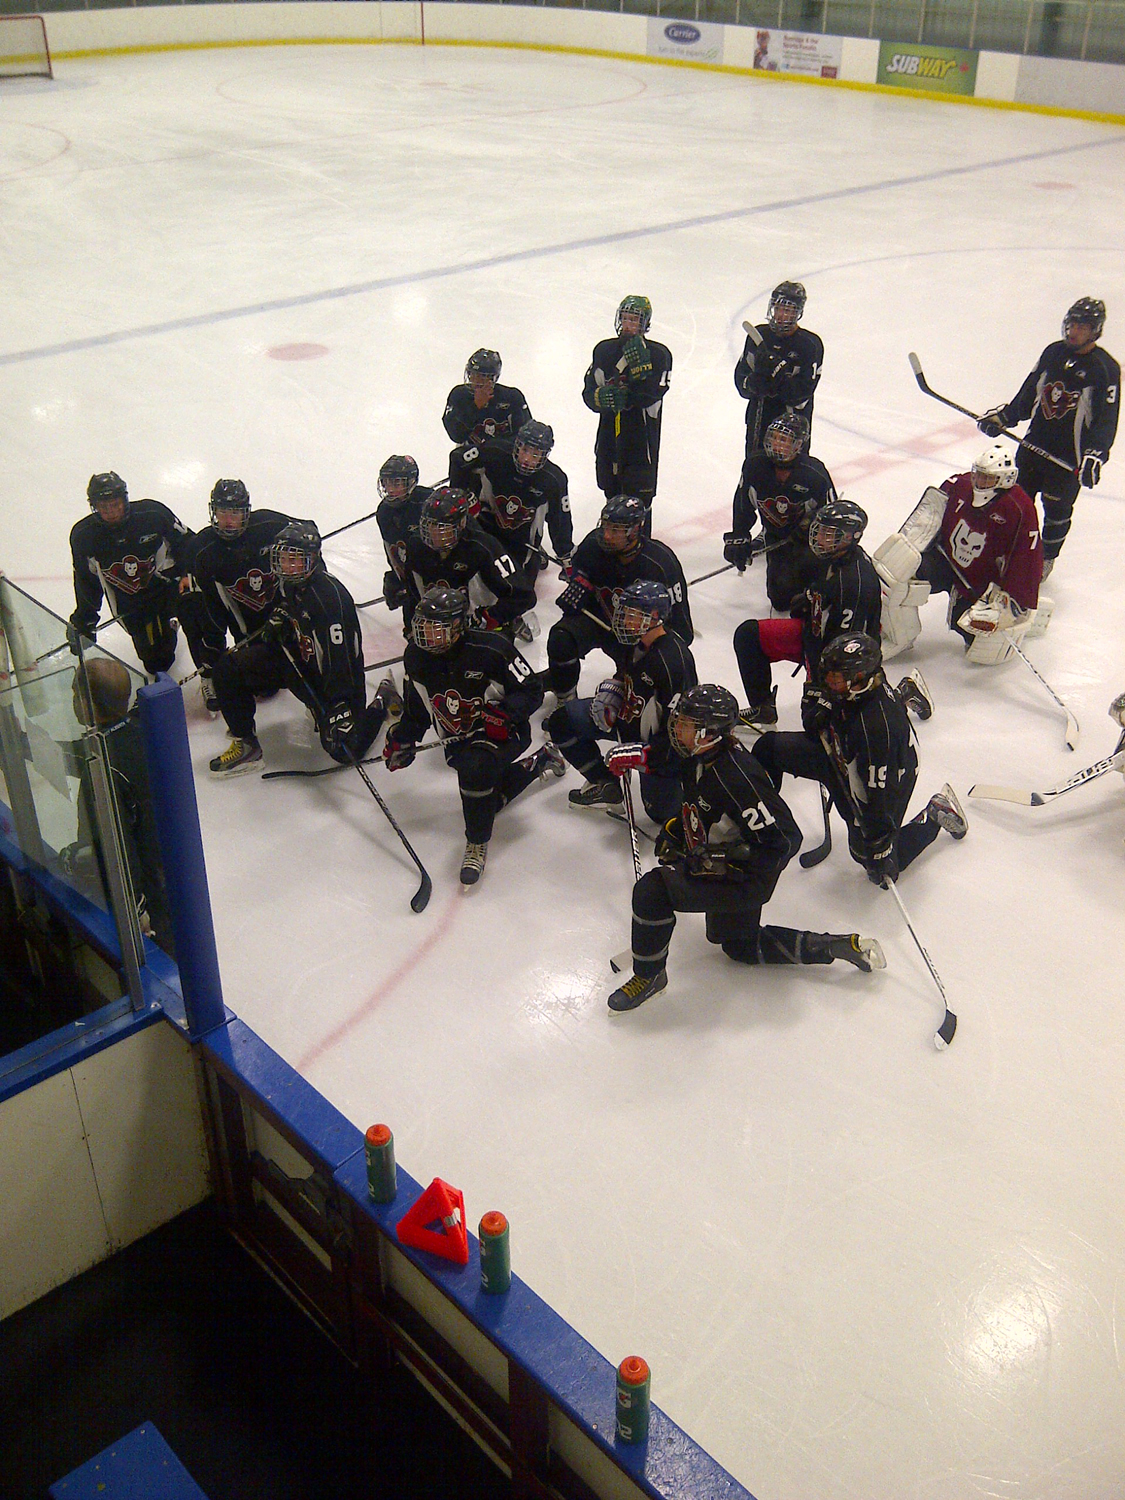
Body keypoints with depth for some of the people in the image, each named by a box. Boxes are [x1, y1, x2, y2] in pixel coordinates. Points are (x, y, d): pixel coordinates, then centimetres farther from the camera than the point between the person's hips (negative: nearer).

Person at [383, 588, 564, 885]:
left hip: (503, 731, -7)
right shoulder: (416, 657, -5)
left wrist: (504, 713, -31)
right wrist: (403, 738, 6)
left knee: (475, 767, -36)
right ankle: (539, 761, 37)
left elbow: (531, 690, -16)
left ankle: (477, 844, -15)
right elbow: (416, 705, 12)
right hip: (458, 740, 7)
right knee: (488, 799, 8)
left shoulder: (490, 649, -24)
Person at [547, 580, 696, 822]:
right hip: (628, 715, 8)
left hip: (656, 739, -8)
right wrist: (609, 692, -4)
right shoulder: (638, 643, -7)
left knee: (660, 811, -3)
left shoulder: (674, 660, -32)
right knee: (562, 721, 2)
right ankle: (606, 786, 13)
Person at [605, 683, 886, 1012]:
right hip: (718, 865, 11)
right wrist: (674, 832, 9)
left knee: (652, 890, -23)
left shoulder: (736, 778, -33)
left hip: (745, 881, -11)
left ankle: (648, 976, -1)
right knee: (739, 945, 28)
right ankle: (840, 947, 29)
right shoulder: (698, 757, -5)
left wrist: (722, 859, -28)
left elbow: (784, 840, -30)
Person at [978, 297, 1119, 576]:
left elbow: (1107, 419, -18)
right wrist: (1003, 417, 6)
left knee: (1056, 510, 6)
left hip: (1070, 455, -5)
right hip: (1035, 442, 5)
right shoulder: (1053, 352, 3)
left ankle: (1046, 558, 29)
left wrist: (1095, 455, -29)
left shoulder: (1106, 369, -15)